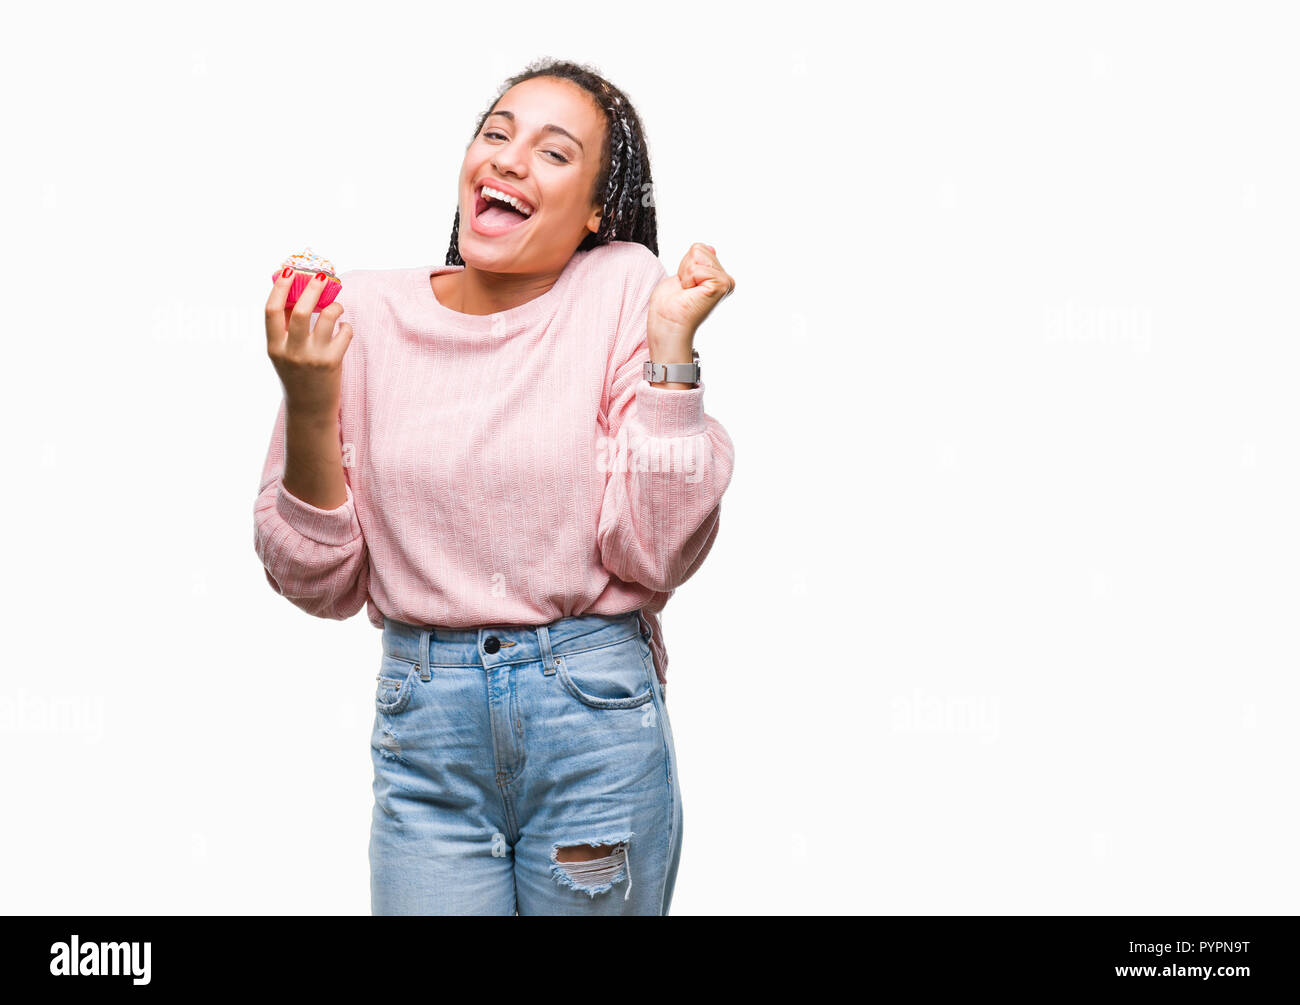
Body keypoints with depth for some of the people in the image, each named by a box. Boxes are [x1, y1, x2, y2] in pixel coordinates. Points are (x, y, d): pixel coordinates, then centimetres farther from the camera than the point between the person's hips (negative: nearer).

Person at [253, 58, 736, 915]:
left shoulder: (626, 287, -5)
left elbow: (656, 553, -11)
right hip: (423, 723, 1)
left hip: (595, 716, -1)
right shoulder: (364, 314, 0)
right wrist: (309, 405, -11)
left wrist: (672, 342, -14)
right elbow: (320, 584, 2)